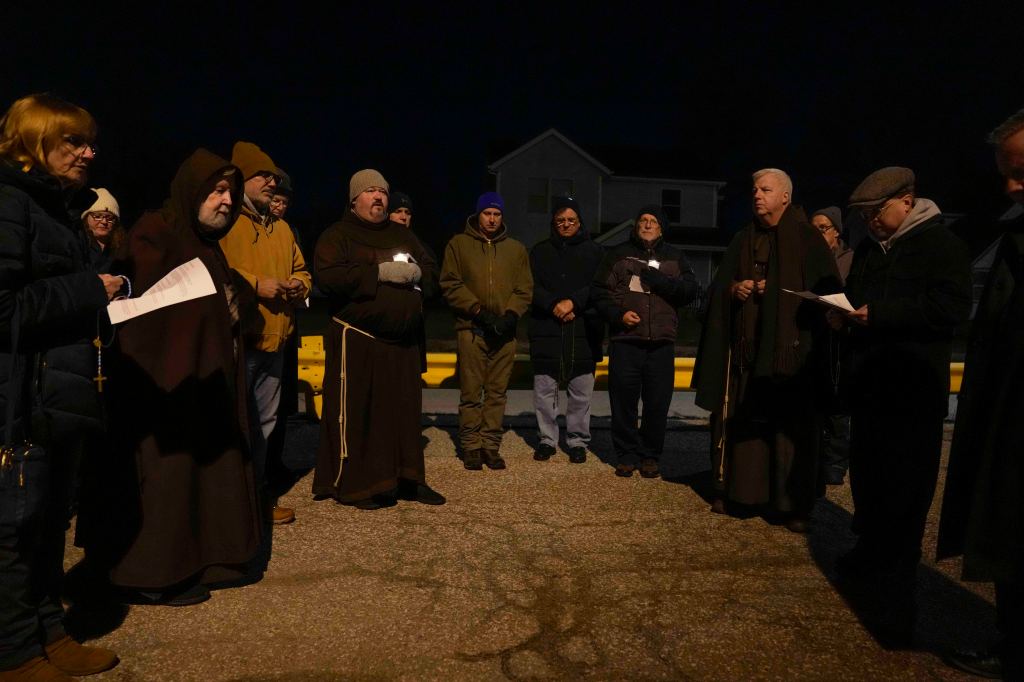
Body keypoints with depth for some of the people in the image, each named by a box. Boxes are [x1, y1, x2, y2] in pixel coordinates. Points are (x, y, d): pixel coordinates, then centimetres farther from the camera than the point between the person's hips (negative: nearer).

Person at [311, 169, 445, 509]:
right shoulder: (338, 235, 1)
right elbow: (327, 277, -16)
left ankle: (408, 479, 19)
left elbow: (433, 273, 19)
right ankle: (355, 485, 7)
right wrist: (379, 272, -19)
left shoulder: (403, 235, 19)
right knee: (356, 414, -3)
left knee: (404, 411, 9)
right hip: (358, 341, -5)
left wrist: (417, 273, -5)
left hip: (404, 342, 6)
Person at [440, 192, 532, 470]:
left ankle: (491, 445, 13)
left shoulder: (516, 249, 14)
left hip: (505, 331, 2)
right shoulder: (459, 244, 6)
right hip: (471, 329, -2)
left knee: (497, 393, 4)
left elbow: (525, 289, 10)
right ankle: (471, 447, 9)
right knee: (471, 392, 0)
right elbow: (450, 285, -1)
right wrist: (480, 312, -10)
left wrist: (510, 316, -7)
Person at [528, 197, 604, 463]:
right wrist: (554, 306, -14)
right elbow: (532, 286, 1)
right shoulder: (540, 251, 12)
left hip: (583, 332, -1)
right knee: (544, 391, 5)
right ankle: (547, 439, 18)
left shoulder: (593, 251, 10)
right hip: (546, 331, 1)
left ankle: (578, 440, 17)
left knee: (581, 393, 4)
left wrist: (573, 302, -16)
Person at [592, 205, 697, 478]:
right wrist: (617, 314, -12)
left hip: (662, 342, 1)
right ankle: (627, 456, 14)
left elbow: (690, 289, 4)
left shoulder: (674, 256, 16)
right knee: (623, 402, 1)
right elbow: (601, 290, 4)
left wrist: (662, 281, -12)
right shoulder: (619, 254, 11)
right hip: (625, 340, -1)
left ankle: (650, 456, 17)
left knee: (658, 404, 3)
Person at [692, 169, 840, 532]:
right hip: (746, 347, 4)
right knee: (741, 421, 4)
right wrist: (733, 289, -7)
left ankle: (794, 504, 5)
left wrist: (778, 290, -12)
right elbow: (718, 288, 15)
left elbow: (827, 291, -2)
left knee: (791, 426, -3)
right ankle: (735, 489, 15)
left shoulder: (808, 240, 4)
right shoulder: (743, 240, 15)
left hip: (791, 348, -3)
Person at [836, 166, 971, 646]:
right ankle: (870, 553, 33)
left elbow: (952, 308, -18)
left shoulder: (941, 245, -6)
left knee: (904, 492, -3)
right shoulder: (869, 248, 16)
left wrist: (880, 314, -24)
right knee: (865, 476, 14)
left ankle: (896, 597, 5)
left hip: (914, 391, -7)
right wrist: (844, 311, 3)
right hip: (868, 384, 7)